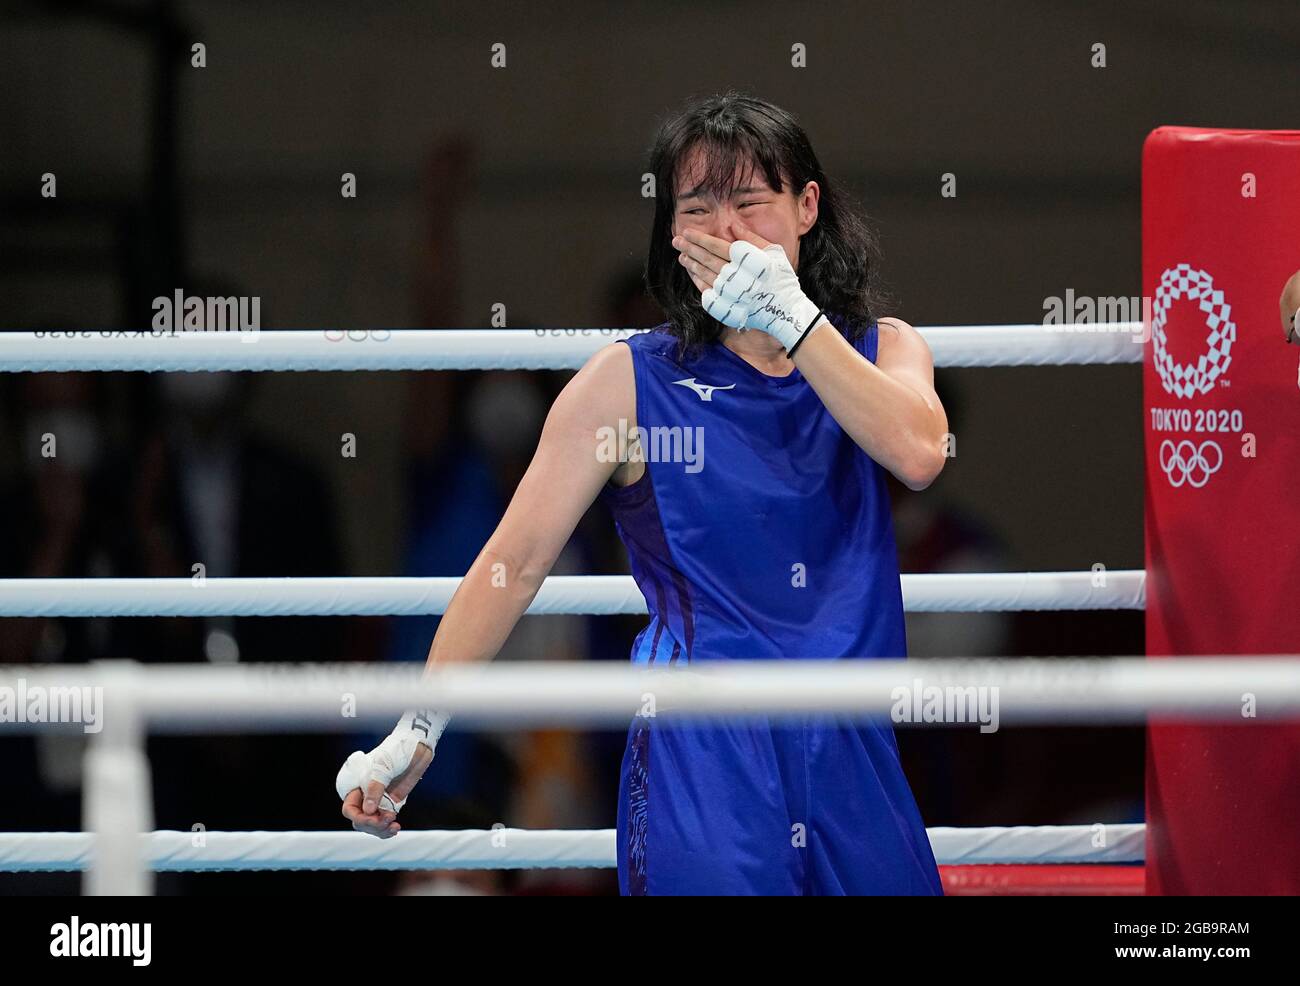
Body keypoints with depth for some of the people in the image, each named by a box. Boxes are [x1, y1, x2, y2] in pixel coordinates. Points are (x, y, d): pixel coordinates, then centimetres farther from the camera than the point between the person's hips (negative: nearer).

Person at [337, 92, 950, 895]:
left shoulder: (883, 352, 10)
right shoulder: (631, 383, 1)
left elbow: (918, 453, -12)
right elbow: (517, 558, -1)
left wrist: (790, 316, -14)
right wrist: (418, 731, -6)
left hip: (853, 759, 3)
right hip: (703, 757, -3)